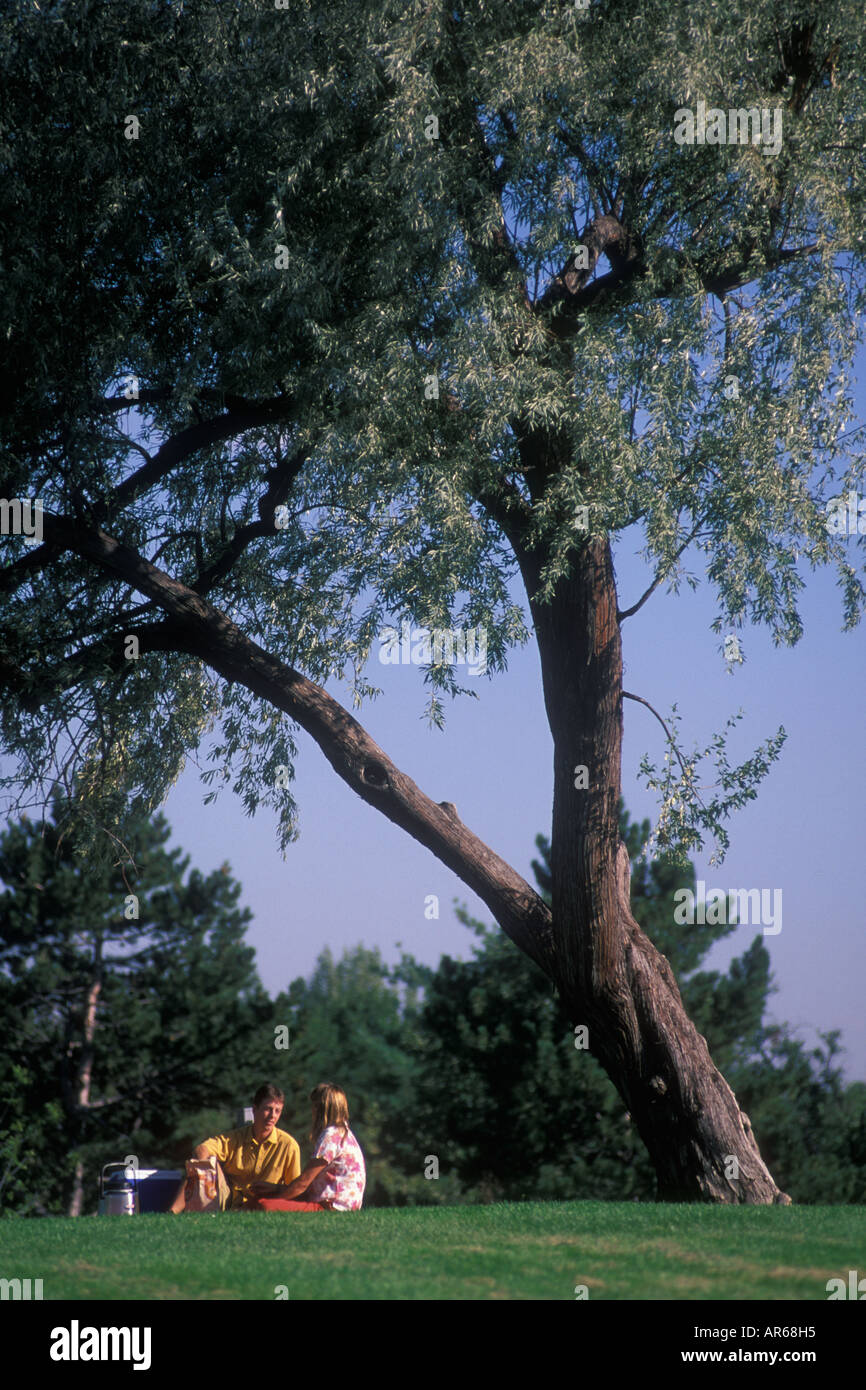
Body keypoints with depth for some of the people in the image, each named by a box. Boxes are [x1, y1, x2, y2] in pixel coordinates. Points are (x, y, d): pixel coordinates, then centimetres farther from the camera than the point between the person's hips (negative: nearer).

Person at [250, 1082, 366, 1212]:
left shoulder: (331, 1136, -12)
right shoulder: (343, 1132, 20)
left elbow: (303, 1182, -11)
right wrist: (276, 1188, 17)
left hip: (333, 1208, -11)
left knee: (266, 1207, -23)